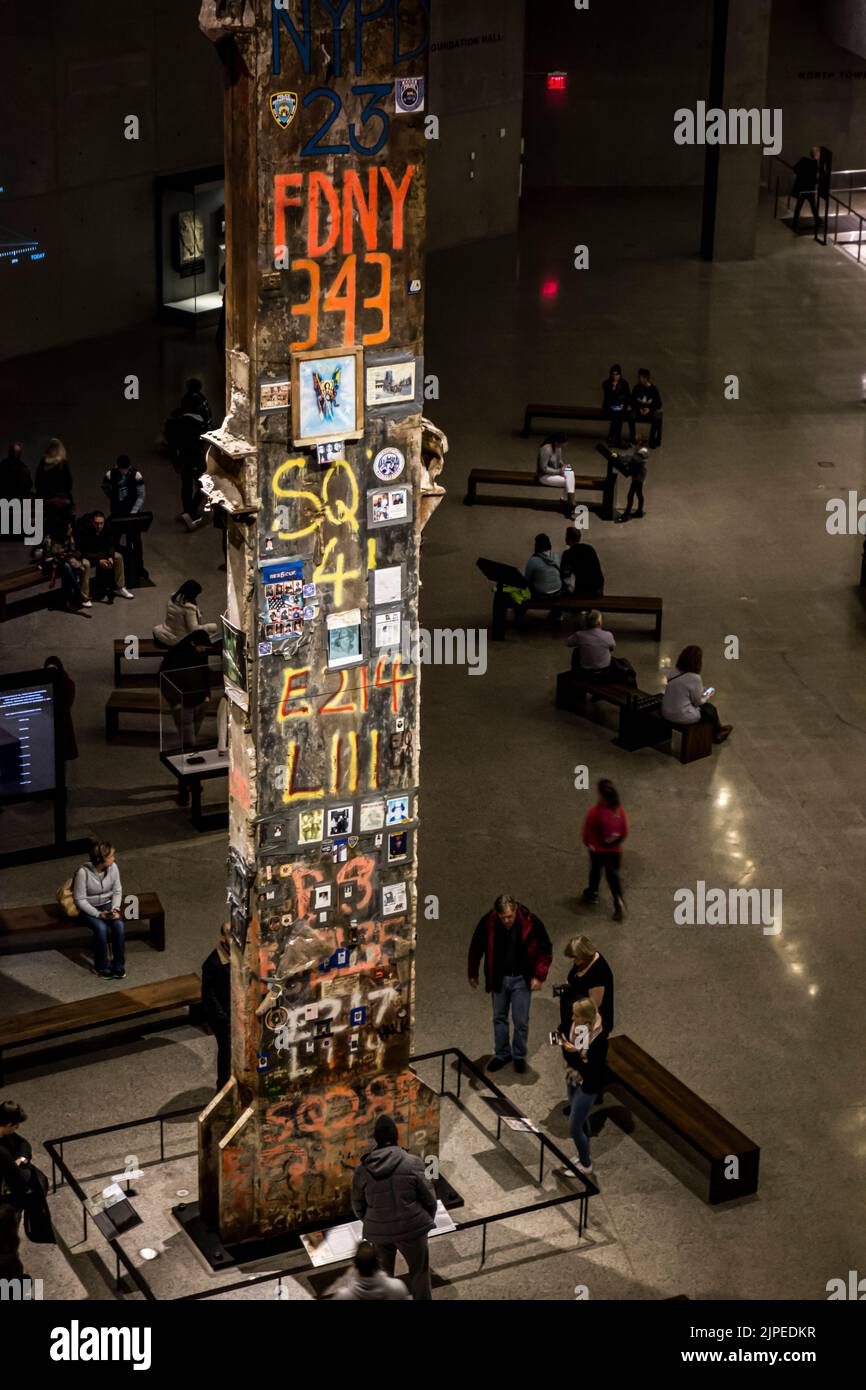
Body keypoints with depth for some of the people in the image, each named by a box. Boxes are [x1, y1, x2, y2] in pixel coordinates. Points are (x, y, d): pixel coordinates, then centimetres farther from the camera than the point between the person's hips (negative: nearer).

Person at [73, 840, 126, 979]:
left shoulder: (113, 867, -12)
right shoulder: (83, 872, -26)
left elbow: (117, 891, 0)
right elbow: (80, 900, -19)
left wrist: (115, 909, -16)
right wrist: (98, 914, -25)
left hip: (107, 905, 4)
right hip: (88, 908, -4)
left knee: (119, 925, -25)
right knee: (101, 928, -31)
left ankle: (118, 965, -11)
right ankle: (101, 967, -11)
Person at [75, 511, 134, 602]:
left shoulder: (105, 529, -16)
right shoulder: (83, 530, -32)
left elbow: (110, 546, -3)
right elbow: (83, 553, -30)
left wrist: (110, 557, -22)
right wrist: (98, 561, -36)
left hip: (99, 552, 6)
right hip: (85, 555, -6)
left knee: (118, 557, -4)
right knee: (85, 564, -36)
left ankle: (119, 587, 11)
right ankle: (84, 595, -28)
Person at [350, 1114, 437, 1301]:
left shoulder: (362, 1170, -6)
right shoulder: (412, 1163, -13)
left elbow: (358, 1206, 3)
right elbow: (429, 1198, -7)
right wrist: (428, 1221, 12)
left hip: (378, 1231, 2)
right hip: (411, 1228, -2)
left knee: (383, 1275, 20)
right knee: (419, 1272, 16)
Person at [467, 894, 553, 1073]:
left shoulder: (531, 923, -22)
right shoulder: (487, 922, -19)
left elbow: (546, 950, -9)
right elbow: (476, 948, -1)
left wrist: (539, 976, -12)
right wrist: (473, 974, 6)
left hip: (521, 979, -2)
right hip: (498, 978, 2)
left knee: (521, 1021, 4)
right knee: (499, 1018, 15)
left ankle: (519, 1056, 26)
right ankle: (502, 1054, 34)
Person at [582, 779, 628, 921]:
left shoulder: (594, 812, -26)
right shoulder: (620, 811, -16)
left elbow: (587, 831, -13)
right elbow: (625, 831, -4)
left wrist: (588, 843, 9)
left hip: (597, 849, -2)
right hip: (615, 849, 2)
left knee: (595, 871, 24)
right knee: (613, 875, 14)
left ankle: (592, 893, 47)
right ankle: (619, 901, -1)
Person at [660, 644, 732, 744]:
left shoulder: (675, 672, -3)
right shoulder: (694, 678, -23)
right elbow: (698, 701, -10)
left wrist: (702, 696, 17)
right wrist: (706, 698, 12)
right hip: (682, 716, -7)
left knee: (706, 706, 25)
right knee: (710, 709, 19)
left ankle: (716, 732, 44)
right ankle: (718, 730, 48)